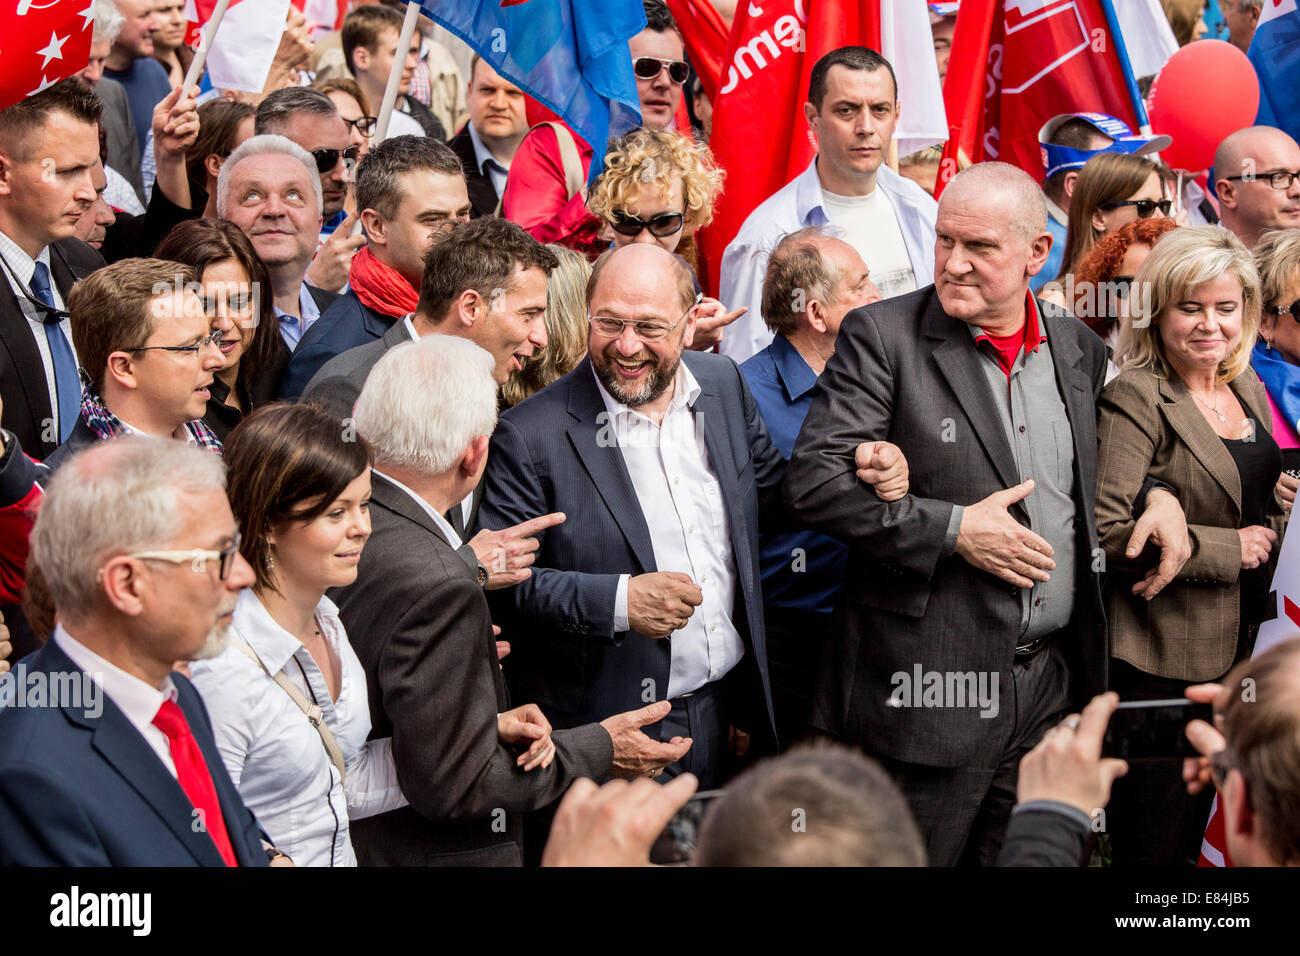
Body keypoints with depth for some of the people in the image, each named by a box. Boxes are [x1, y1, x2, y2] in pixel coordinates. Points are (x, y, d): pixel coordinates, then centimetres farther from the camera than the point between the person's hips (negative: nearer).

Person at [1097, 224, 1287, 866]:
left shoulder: (1248, 390, 12)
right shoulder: (1134, 399, -13)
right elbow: (1105, 532, -22)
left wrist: (1281, 510, 4)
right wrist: (1227, 549, -16)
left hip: (1241, 652, 7)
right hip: (1161, 663, -7)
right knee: (1155, 842, 1)